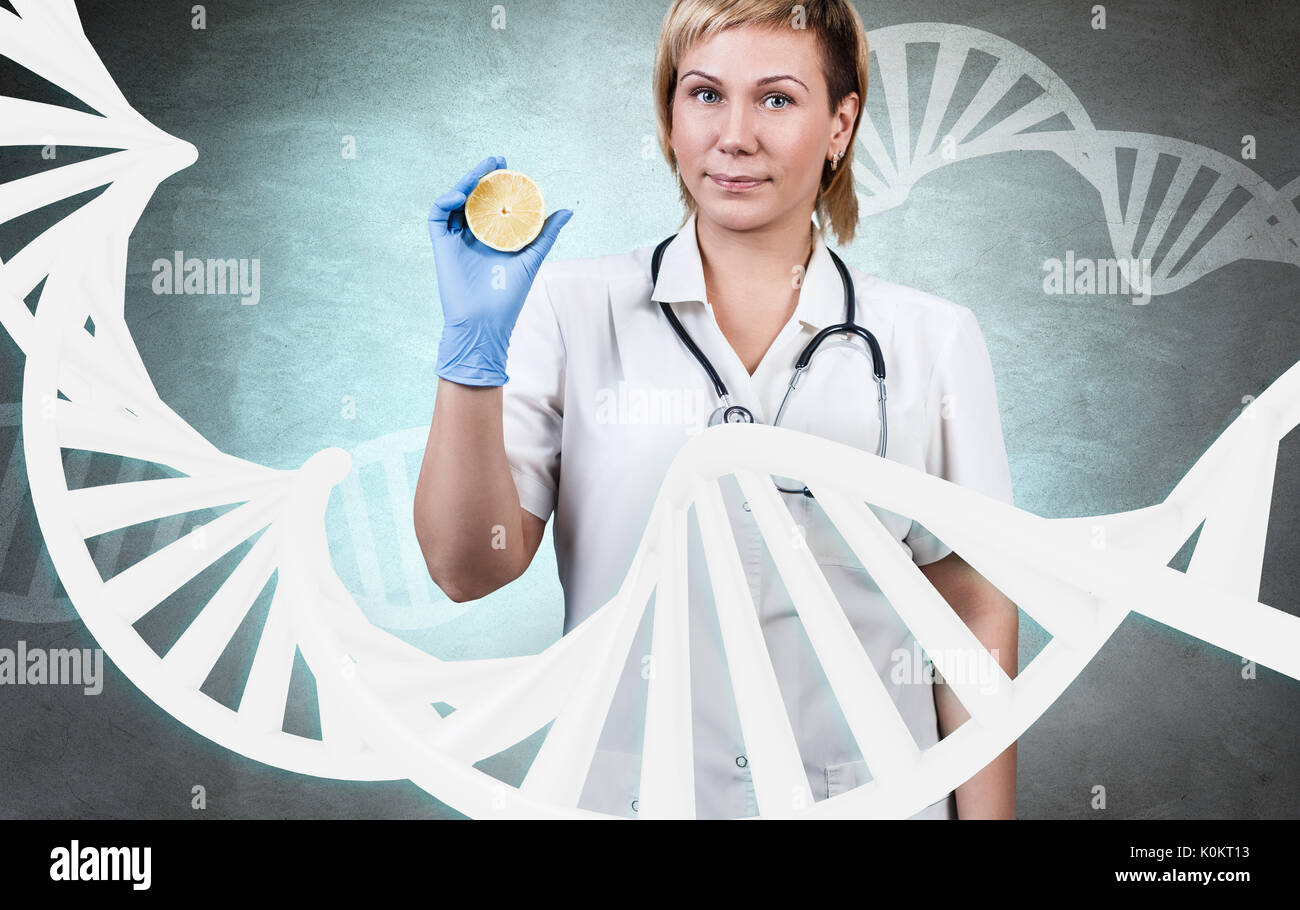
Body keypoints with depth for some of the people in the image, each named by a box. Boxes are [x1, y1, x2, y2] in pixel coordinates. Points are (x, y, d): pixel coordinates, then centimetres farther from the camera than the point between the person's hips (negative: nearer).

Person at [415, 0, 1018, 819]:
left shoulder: (934, 341, -2)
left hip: (867, 792, 1)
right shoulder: (571, 311, -4)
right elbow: (469, 569, -10)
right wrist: (473, 344, -21)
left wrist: (988, 814, -4)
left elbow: (976, 618, 0)